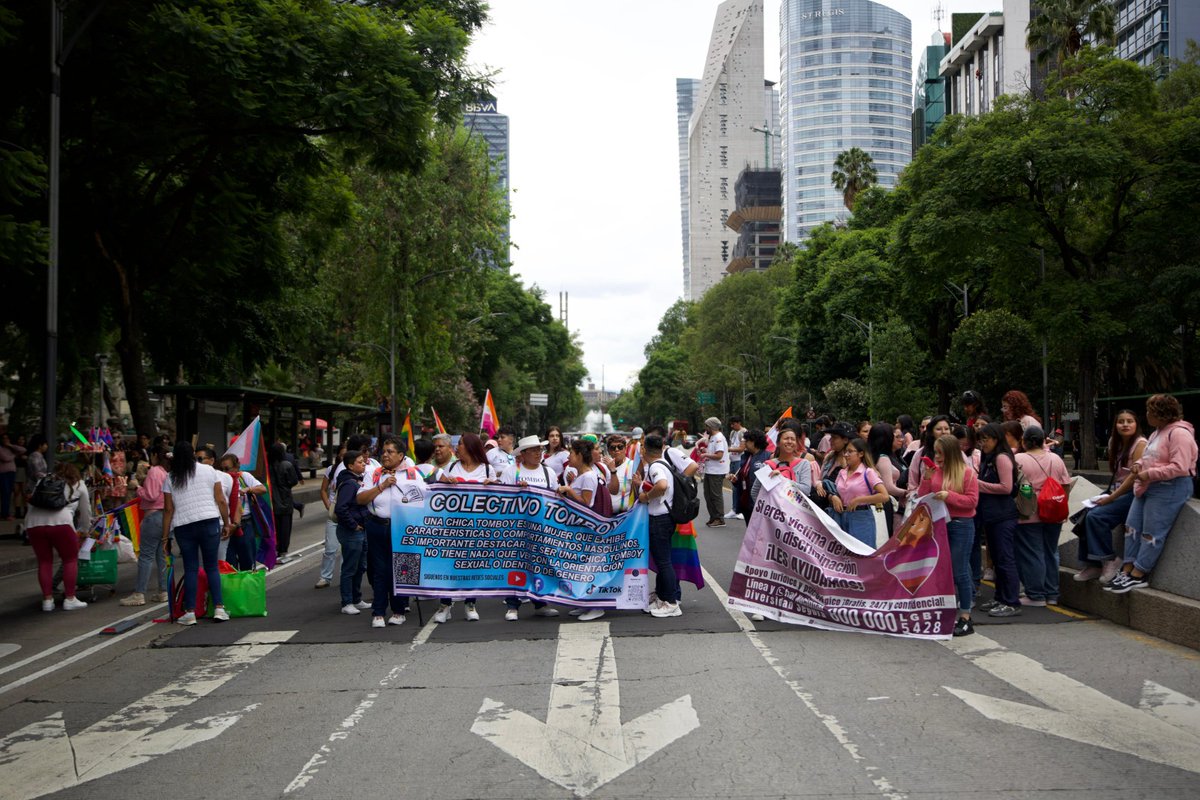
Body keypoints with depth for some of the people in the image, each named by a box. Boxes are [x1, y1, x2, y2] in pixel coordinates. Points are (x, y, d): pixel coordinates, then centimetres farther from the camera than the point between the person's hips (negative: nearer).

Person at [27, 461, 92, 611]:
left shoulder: (42, 482, 30)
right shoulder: (78, 485, 23)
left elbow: (34, 501, 21)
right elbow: (85, 511, 28)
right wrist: (84, 530, 42)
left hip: (33, 522, 3)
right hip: (60, 522, -3)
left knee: (44, 561, 15)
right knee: (70, 559, 10)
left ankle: (47, 599, 16)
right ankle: (70, 599, 11)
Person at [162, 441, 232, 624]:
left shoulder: (170, 477, 6)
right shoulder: (208, 470, 6)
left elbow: (168, 509, 4)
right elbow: (220, 500, 3)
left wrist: (165, 537, 9)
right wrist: (226, 523, 12)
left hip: (183, 526, 0)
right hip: (210, 523, 0)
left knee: (190, 569, 6)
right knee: (212, 567, 6)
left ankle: (190, 612, 5)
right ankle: (219, 608, 2)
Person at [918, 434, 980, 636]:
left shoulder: (967, 472, -7)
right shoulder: (934, 470, 5)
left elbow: (972, 501, -10)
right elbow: (921, 497, 6)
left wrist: (949, 496, -19)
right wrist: (926, 479, -8)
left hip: (961, 525, -5)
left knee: (959, 572, -2)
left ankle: (965, 618, 7)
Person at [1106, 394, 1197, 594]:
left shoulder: (1179, 433, -16)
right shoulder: (1158, 432, 17)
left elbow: (1179, 467, -24)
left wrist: (1149, 474, -22)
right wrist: (1139, 464, 6)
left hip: (1169, 489, -10)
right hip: (1148, 488, 11)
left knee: (1151, 533, -7)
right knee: (1132, 526, 6)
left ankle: (1138, 575, -2)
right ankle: (1127, 571, 8)